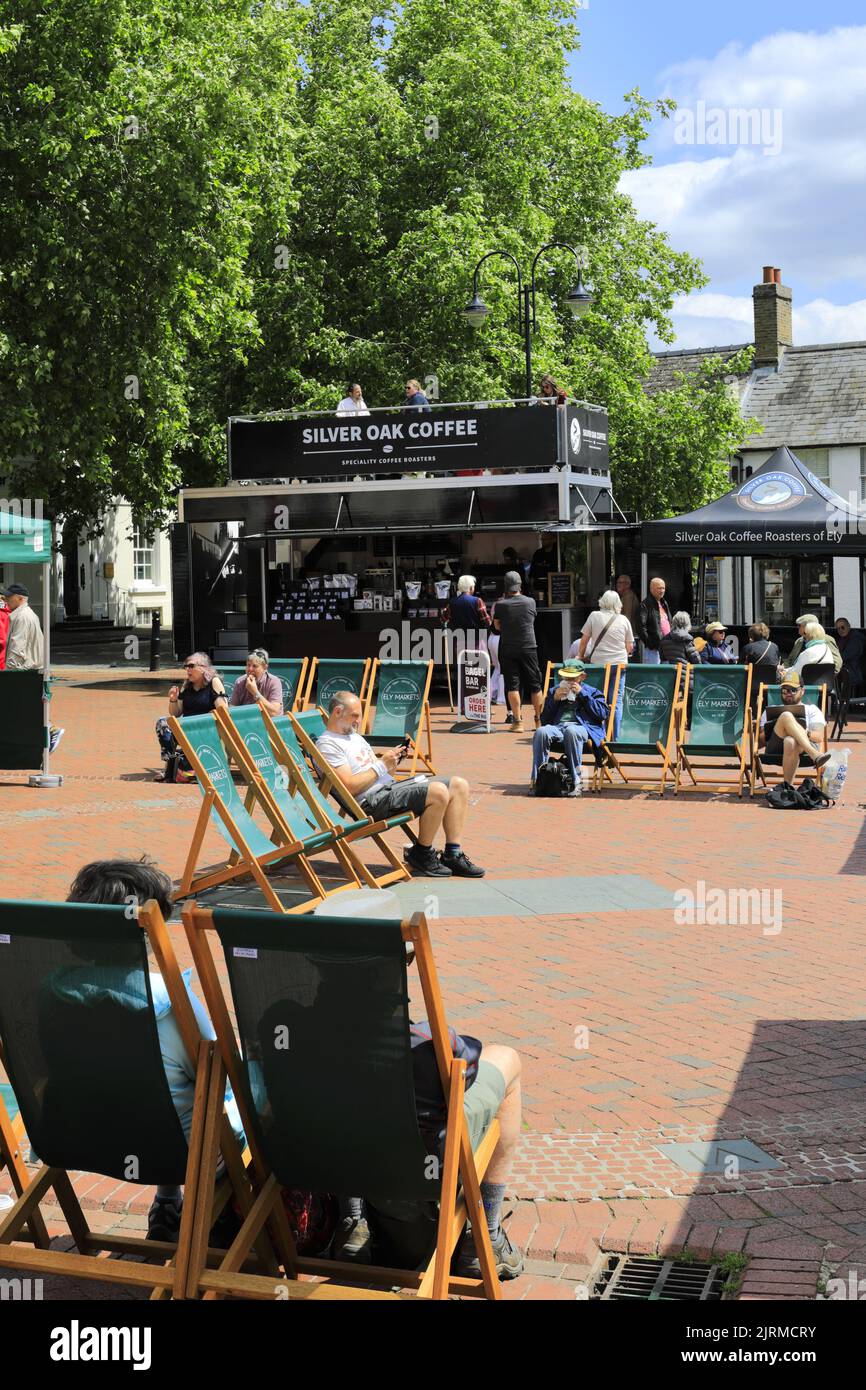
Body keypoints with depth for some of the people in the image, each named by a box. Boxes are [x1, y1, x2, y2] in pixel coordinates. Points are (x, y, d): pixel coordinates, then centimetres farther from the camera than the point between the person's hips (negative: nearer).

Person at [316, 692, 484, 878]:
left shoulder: (355, 736, 24)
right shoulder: (327, 745, -7)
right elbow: (350, 787, -17)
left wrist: (392, 762, 2)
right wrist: (381, 764, -12)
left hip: (391, 786, 10)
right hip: (372, 801, -10)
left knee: (459, 785, -1)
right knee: (438, 792, -28)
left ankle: (453, 855, 0)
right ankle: (421, 854, -10)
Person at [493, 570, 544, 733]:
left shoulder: (500, 605, -6)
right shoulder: (530, 602, -3)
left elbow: (497, 626, 7)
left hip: (508, 649, -1)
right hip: (528, 648, 1)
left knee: (512, 685, 2)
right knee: (534, 685, 11)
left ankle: (518, 721, -3)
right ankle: (539, 720, 19)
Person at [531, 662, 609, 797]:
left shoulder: (592, 692, 23)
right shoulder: (554, 691, 30)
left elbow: (603, 714, 4)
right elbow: (544, 720, 20)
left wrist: (582, 694, 3)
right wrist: (554, 699, 7)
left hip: (581, 727, -2)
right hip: (557, 727, 2)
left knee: (571, 731, -41)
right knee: (541, 732, -34)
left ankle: (576, 782, -37)